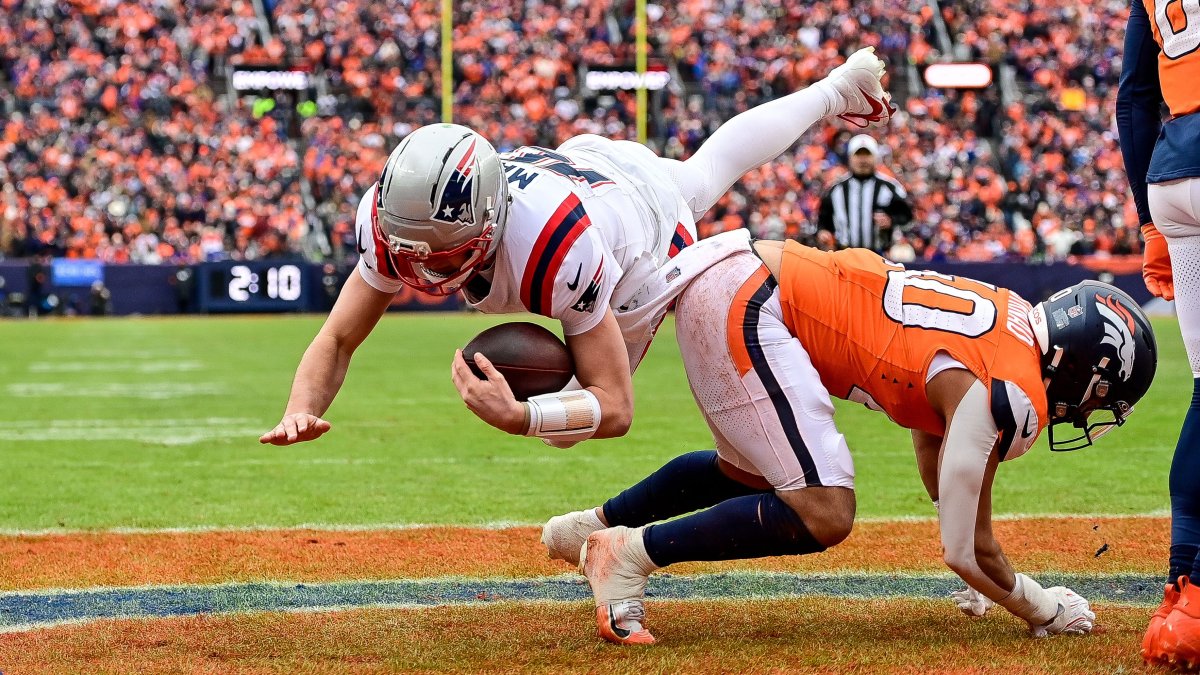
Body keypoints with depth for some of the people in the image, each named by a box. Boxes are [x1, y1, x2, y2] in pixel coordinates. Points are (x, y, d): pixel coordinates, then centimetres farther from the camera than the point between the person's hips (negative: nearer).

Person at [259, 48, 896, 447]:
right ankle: (833, 92, 61)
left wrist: (518, 417, -65)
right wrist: (300, 412, -51)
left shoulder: (555, 242, -52)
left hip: (647, 213, -5)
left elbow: (615, 409, -46)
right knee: (702, 172, 35)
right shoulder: (397, 220, -38)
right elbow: (338, 339, -29)